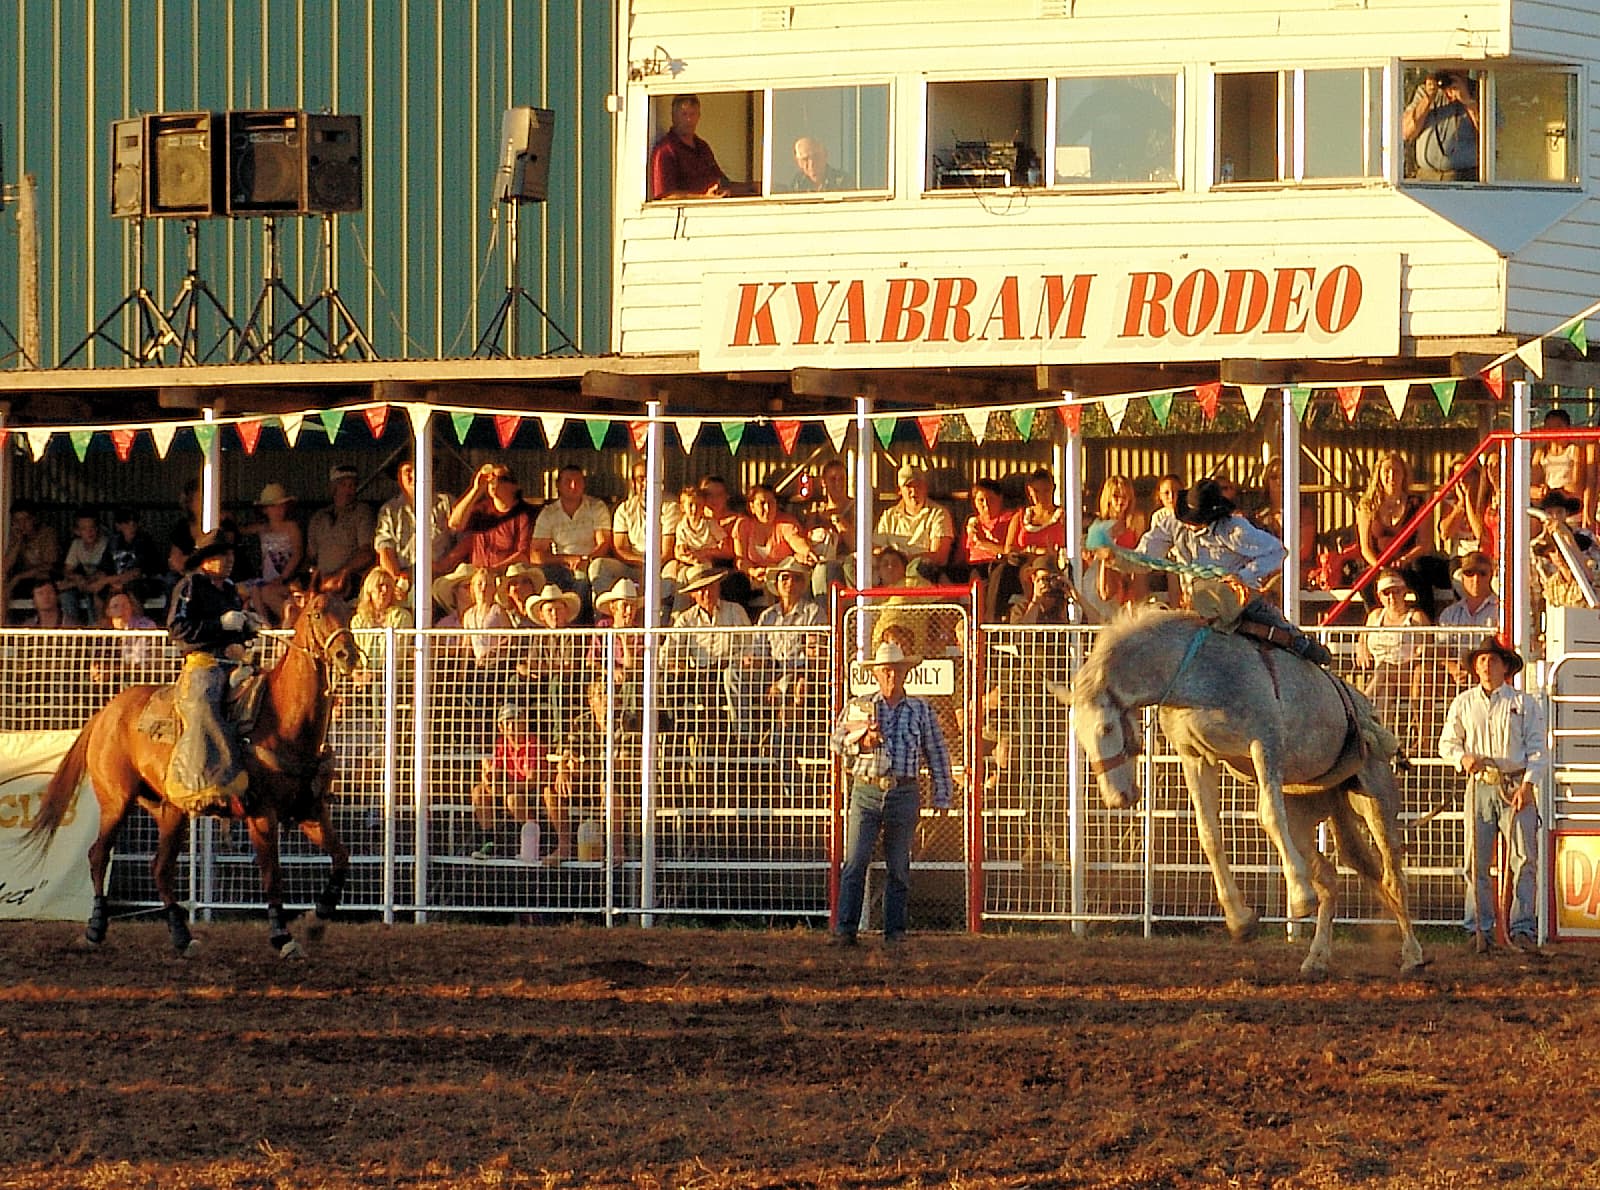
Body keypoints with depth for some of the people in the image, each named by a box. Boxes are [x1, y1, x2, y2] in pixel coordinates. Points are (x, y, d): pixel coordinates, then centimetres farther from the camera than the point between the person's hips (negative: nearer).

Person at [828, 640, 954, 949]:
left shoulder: (920, 711, 10)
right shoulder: (858, 707, 10)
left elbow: (937, 754, 13)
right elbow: (837, 741, 3)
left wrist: (942, 797, 10)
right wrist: (861, 741, -16)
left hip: (904, 793, 0)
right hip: (866, 791, 0)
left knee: (899, 868, 3)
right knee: (855, 863, -8)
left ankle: (894, 932, 9)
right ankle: (845, 930, -10)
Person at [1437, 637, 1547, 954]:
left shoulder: (1525, 703, 7)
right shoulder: (1463, 704, 13)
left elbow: (1537, 749, 4)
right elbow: (1446, 743, 16)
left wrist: (1528, 785, -9)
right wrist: (1463, 758, -7)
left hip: (1516, 786, -2)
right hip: (1480, 786, 2)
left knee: (1523, 859, -7)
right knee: (1476, 861, -2)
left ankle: (1522, 928, -5)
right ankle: (1480, 930, 3)